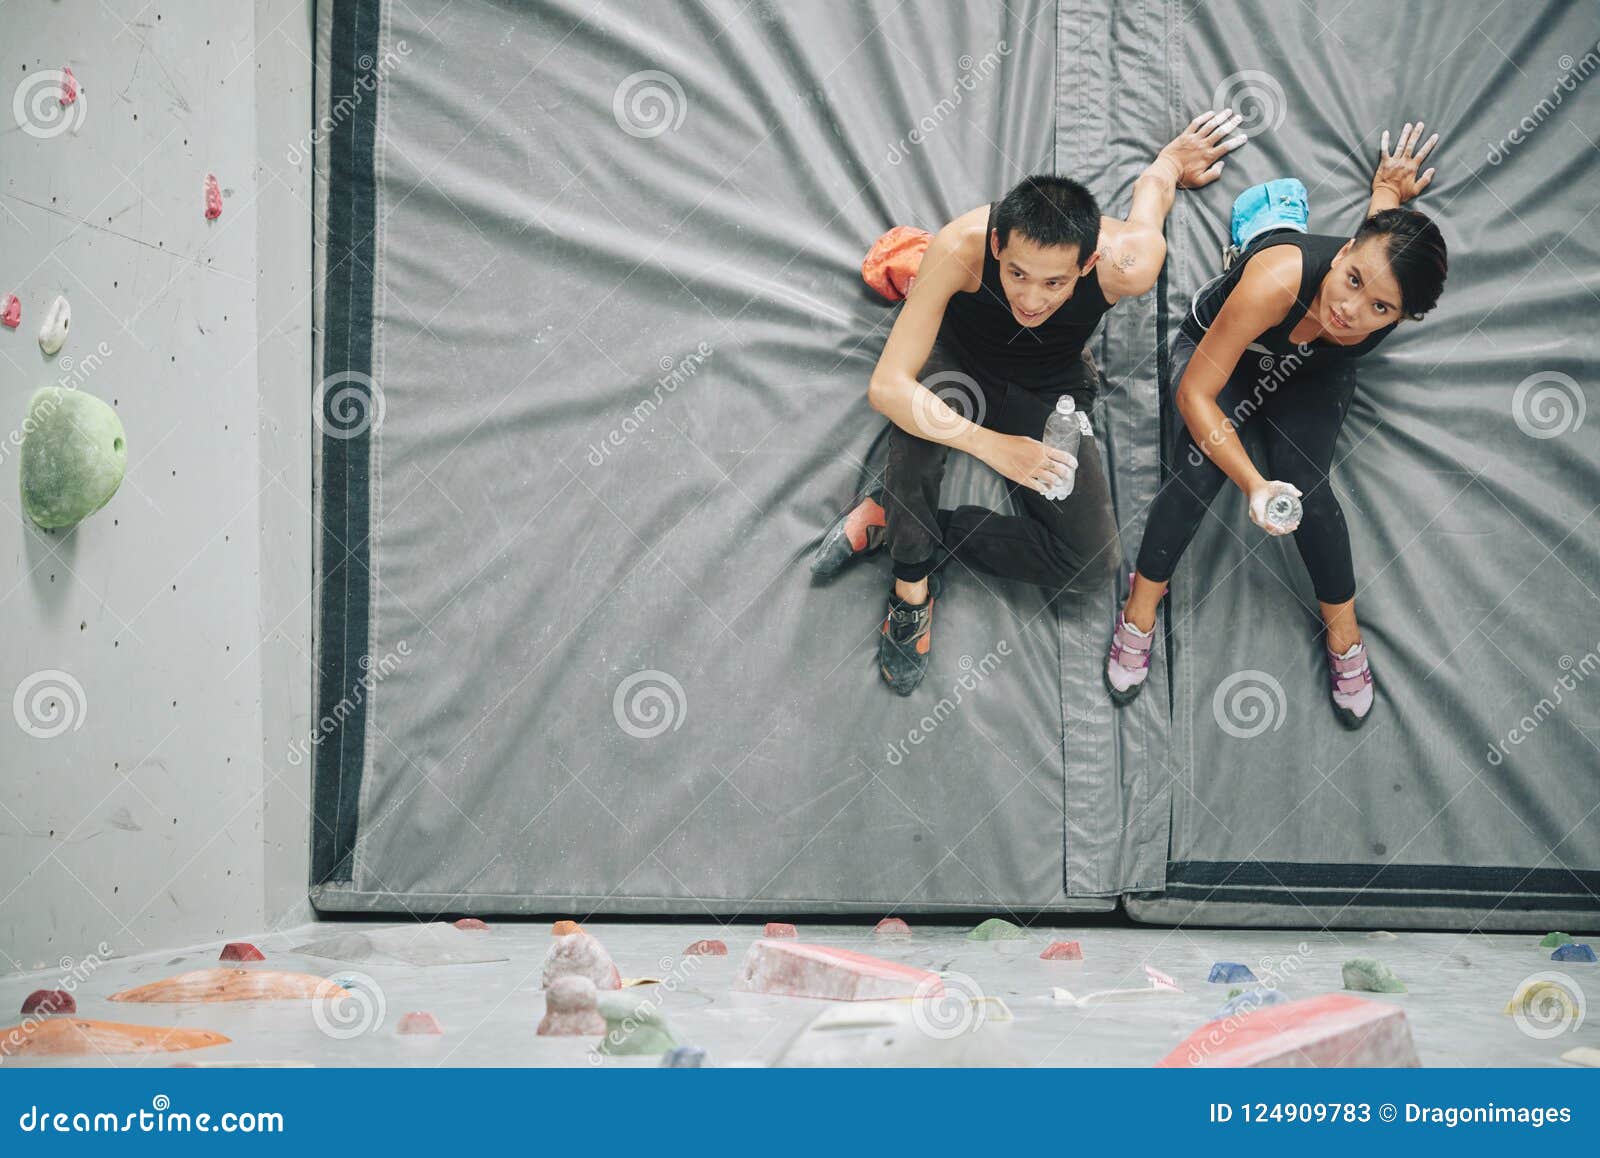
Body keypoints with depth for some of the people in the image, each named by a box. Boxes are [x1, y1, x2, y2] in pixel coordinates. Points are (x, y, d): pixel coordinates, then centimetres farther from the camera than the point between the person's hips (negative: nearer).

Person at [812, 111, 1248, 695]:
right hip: (957, 362, -2)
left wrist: (1173, 160, 14)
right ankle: (912, 586, -18)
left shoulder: (1128, 264, -36)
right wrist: (991, 445, -50)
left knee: (1092, 563, -11)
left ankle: (895, 522, 0)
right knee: (918, 408, -39)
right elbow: (886, 387, -40)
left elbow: (1153, 182, -10)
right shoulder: (960, 247, -40)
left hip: (1050, 390, 2)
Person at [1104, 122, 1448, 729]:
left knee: (1305, 486, -20)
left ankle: (1343, 634, 2)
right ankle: (1139, 612, -2)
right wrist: (1253, 485, -48)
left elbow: (1386, 196, -8)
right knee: (1197, 474, -24)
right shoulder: (1278, 279, -46)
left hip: (1312, 375, 2)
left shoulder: (1392, 301, -33)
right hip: (1217, 349, -2)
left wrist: (1390, 189, 16)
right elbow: (1195, 393, -38)